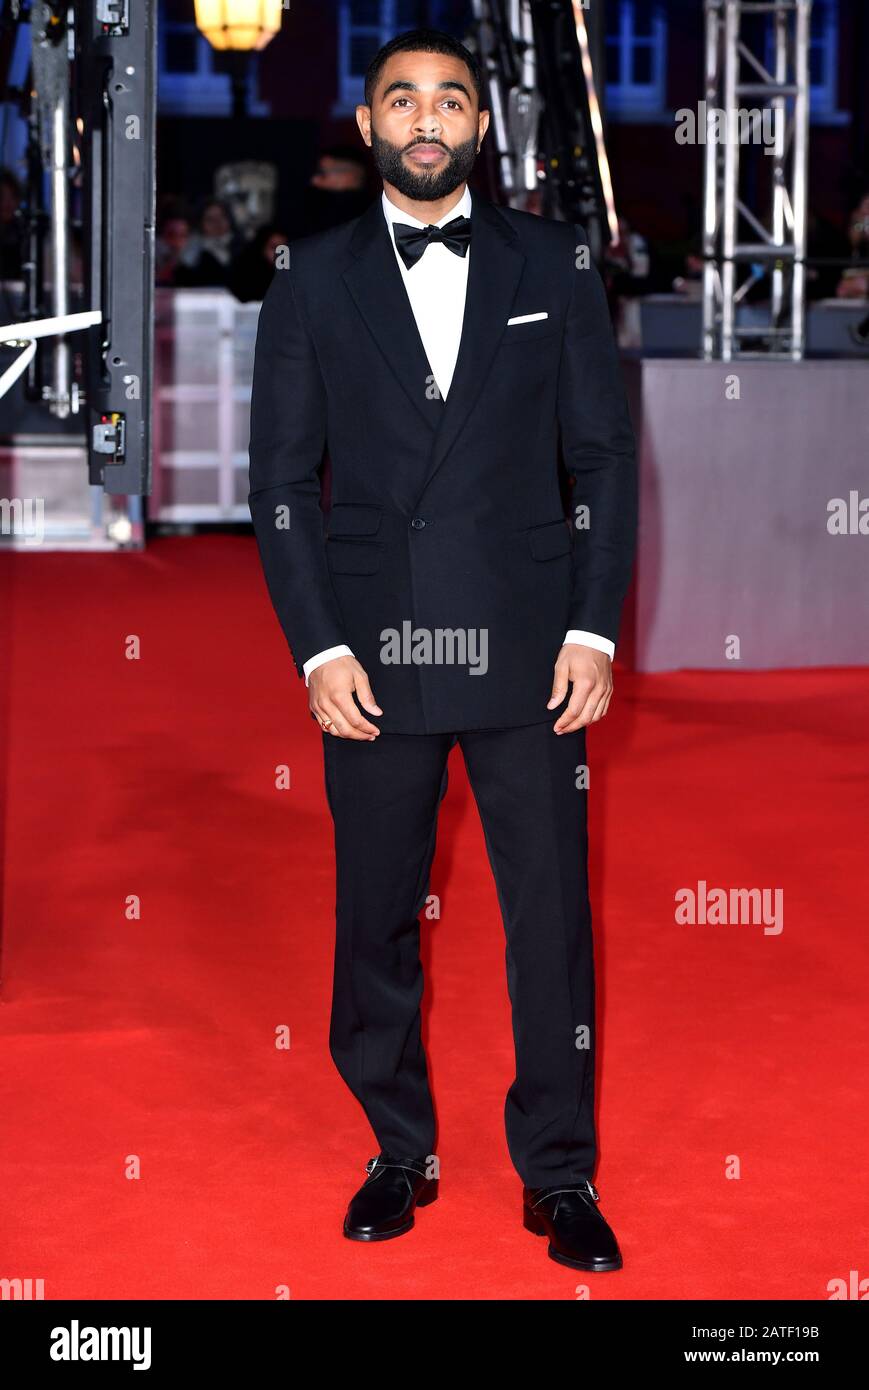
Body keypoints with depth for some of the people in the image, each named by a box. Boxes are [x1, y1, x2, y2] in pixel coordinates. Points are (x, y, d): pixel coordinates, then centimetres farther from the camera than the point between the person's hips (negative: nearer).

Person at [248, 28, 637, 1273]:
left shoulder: (553, 265, 6)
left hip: (527, 651, 0)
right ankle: (400, 1150, 25)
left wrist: (595, 628, -3)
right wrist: (318, 647, -5)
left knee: (553, 915, 1)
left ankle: (559, 1175, 14)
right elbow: (282, 479, 4)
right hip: (372, 654, 1)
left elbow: (605, 454, 5)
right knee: (377, 919, 8)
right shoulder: (314, 282, 6)